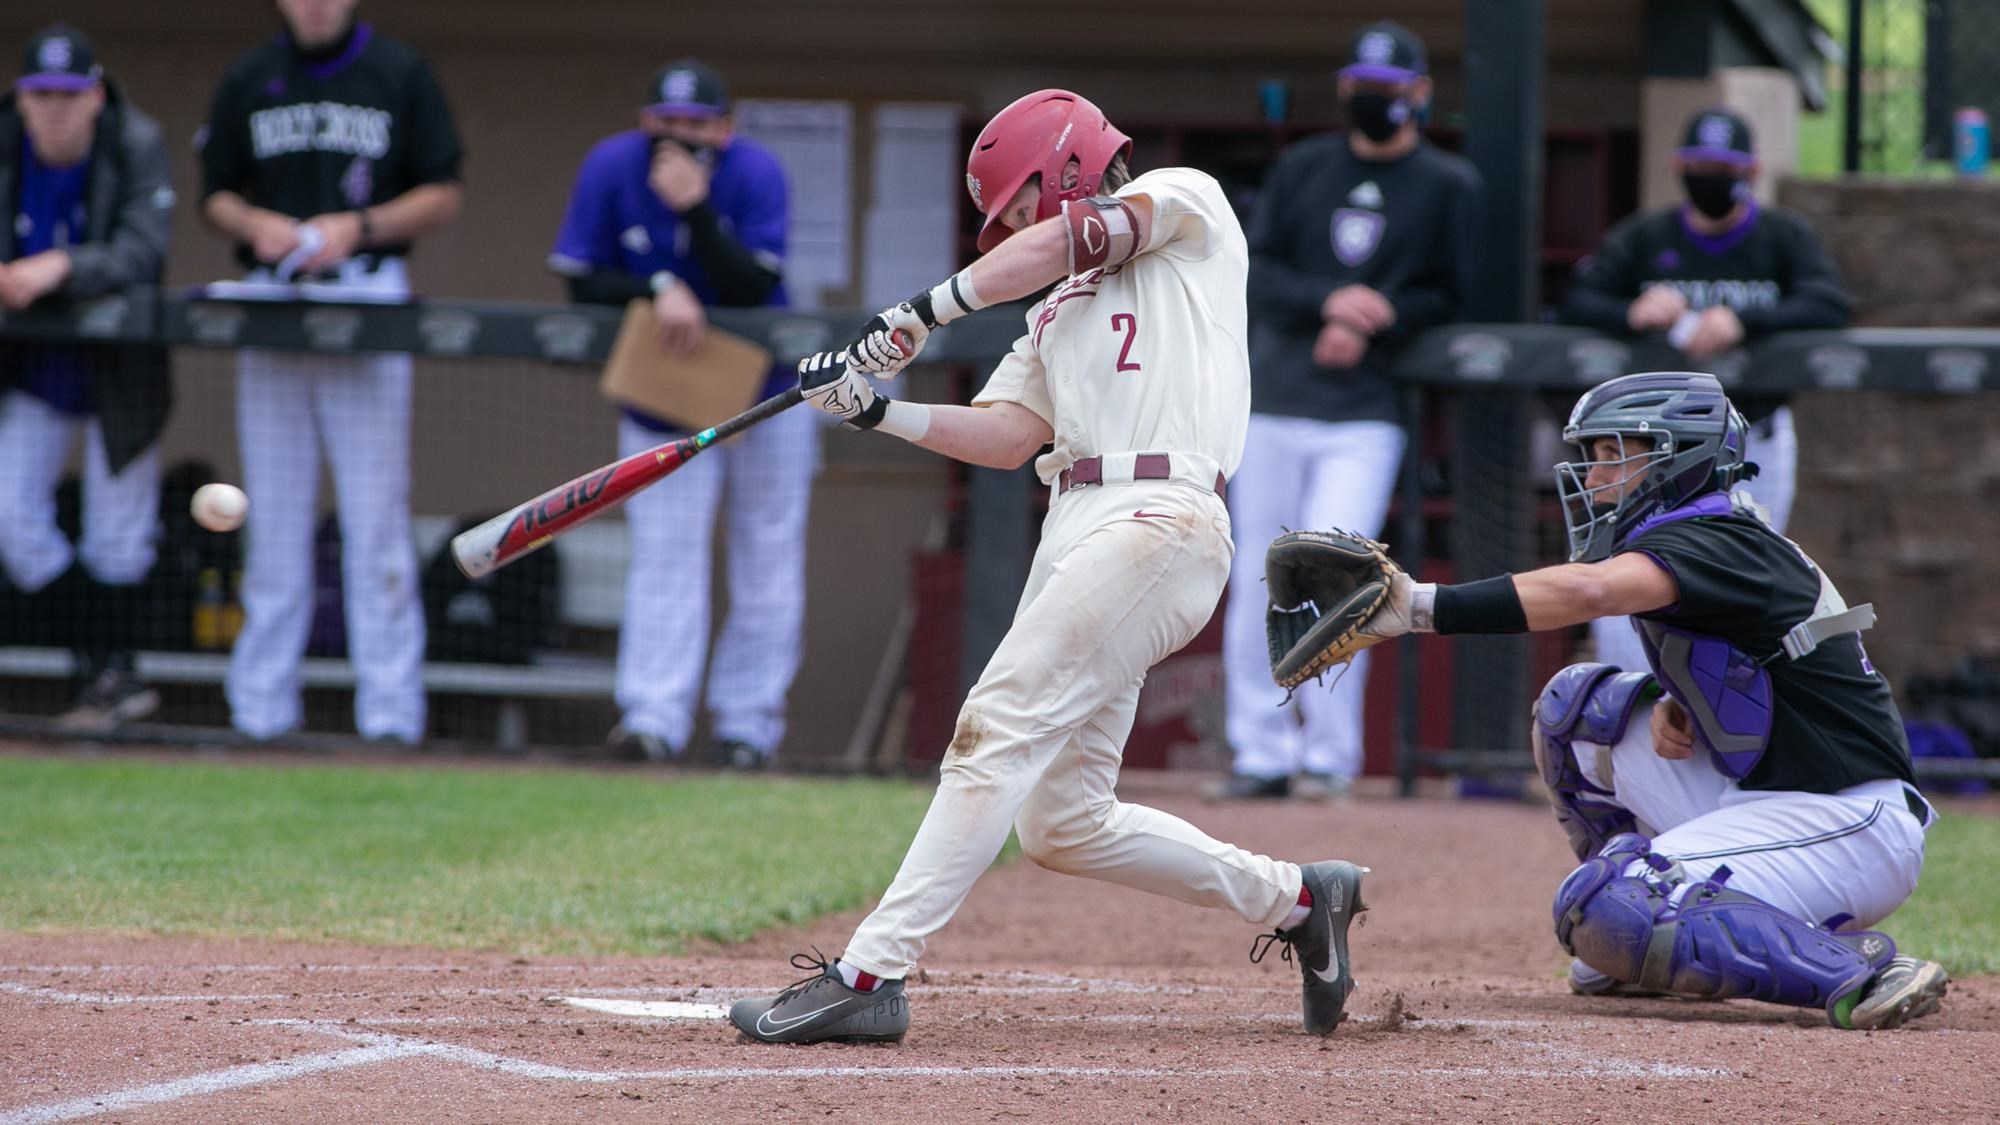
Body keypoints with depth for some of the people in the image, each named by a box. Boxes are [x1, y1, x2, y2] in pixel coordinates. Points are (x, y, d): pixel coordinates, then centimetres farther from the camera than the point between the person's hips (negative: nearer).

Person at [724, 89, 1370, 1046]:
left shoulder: (1186, 201, 10)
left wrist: (924, 313, -10)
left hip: (1156, 524, -9)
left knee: (998, 732, -18)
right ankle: (1295, 899, 21)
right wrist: (878, 411, 4)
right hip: (1074, 530, 9)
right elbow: (1006, 436, 17)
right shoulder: (1061, 310, 30)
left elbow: (1069, 239, -7)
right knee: (1061, 825, 7)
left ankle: (869, 975, -25)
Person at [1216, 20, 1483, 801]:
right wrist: (1328, 300, -14)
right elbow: (1256, 272, 5)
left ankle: (1329, 757, -9)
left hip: (1364, 418, -3)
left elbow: (1452, 297, 3)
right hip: (1273, 409, 3)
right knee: (1256, 585, 1)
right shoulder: (1302, 169, 12)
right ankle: (1262, 755, 8)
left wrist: (1371, 327, -12)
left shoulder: (1449, 187, 5)